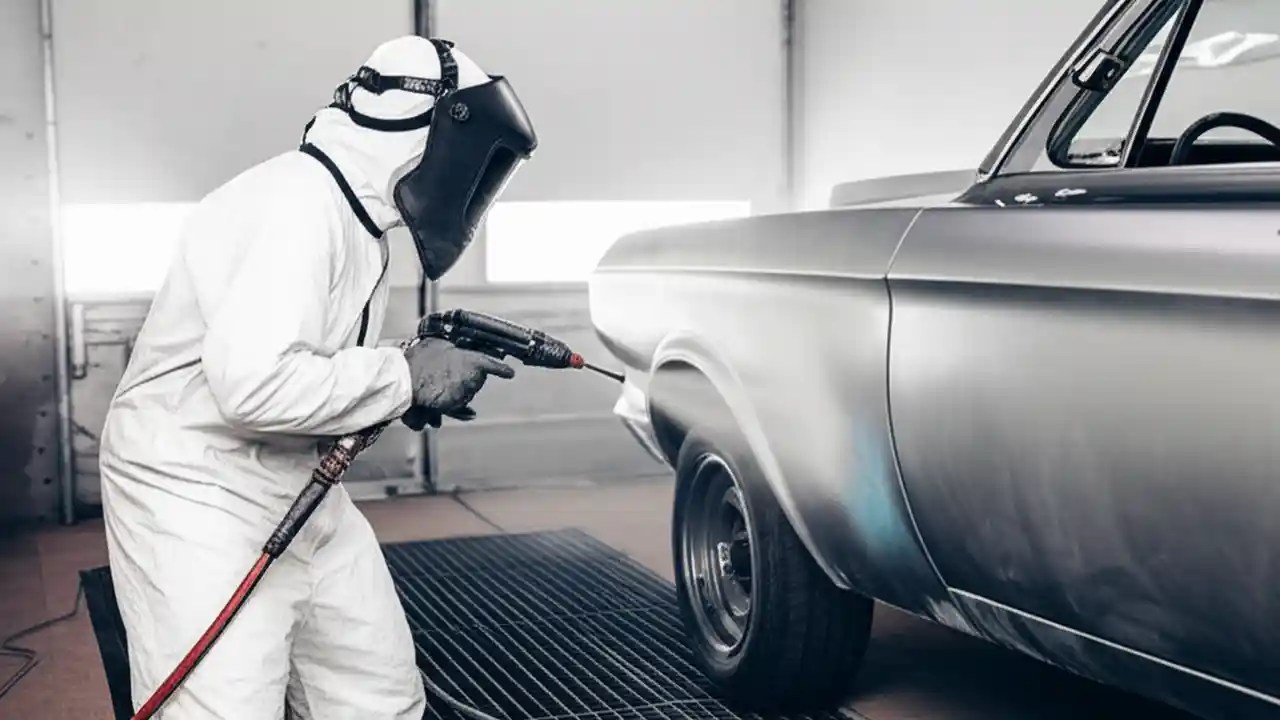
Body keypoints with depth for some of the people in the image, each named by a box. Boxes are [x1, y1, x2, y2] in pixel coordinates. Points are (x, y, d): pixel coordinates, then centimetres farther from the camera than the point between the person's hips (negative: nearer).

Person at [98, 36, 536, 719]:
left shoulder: (350, 216, 9)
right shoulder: (297, 203, -21)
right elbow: (252, 383, -32)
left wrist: (429, 367, -2)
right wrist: (407, 377, -20)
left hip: (305, 495, 10)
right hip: (199, 503, -10)